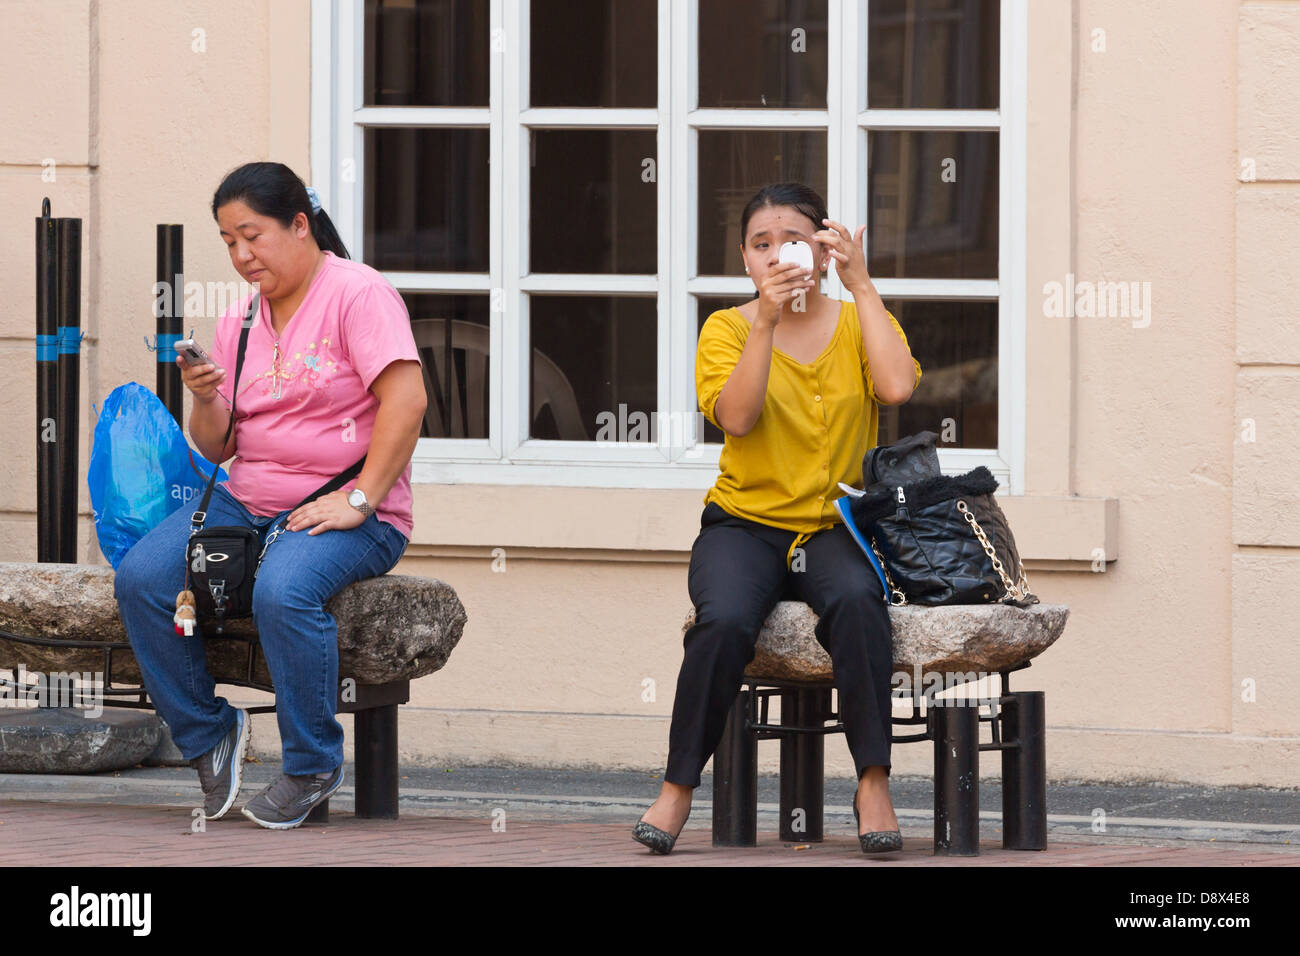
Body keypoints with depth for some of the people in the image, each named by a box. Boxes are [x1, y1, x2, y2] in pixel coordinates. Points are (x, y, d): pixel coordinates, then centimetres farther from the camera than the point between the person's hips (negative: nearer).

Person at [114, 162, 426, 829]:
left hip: (351, 514, -7)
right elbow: (217, 449, 16)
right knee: (140, 579, -16)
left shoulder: (358, 293, -6)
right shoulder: (240, 321, 15)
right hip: (247, 503, 7)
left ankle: (313, 765, -17)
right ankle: (207, 735, 1)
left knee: (282, 592, -37)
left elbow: (405, 400, -17)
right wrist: (204, 400, -7)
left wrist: (359, 500, -21)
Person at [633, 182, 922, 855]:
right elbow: (736, 418, -12)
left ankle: (873, 782, -29)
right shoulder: (728, 328, 7)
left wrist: (860, 286, -11)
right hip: (744, 524, 0)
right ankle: (678, 787, -17)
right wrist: (765, 323, -20)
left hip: (834, 527, 0)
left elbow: (896, 388, -13)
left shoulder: (858, 324, 9)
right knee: (725, 621, -32)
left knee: (856, 600, -35)